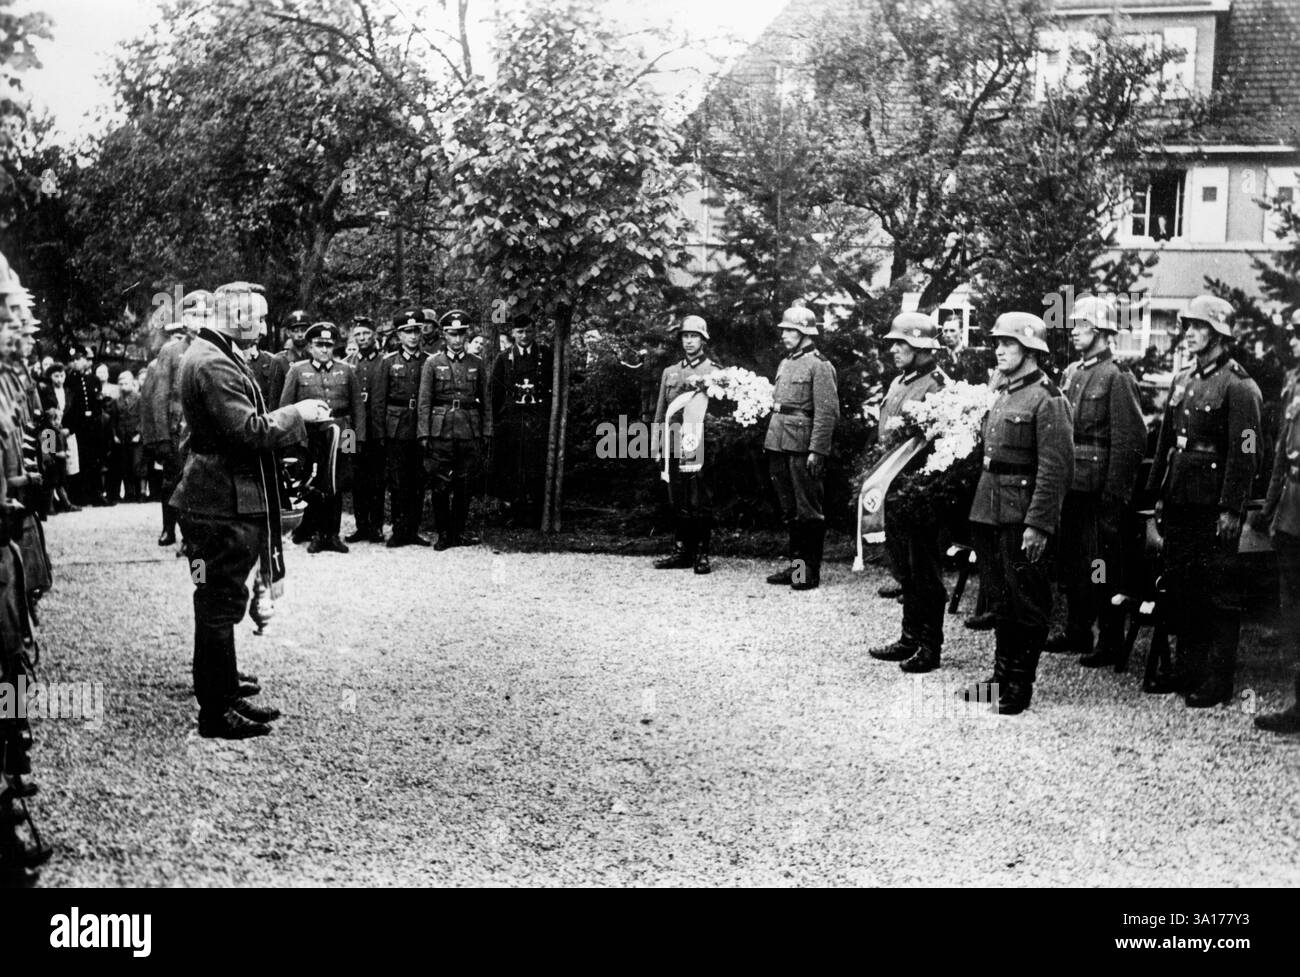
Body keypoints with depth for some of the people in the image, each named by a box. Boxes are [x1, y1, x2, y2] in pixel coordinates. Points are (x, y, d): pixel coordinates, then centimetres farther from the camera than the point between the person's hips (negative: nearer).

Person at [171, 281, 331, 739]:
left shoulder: (211, 354, 14)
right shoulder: (214, 363, -20)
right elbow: (248, 430, -26)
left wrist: (295, 415, 14)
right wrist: (296, 413, -14)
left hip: (221, 497, 11)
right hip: (223, 501, -11)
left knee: (220, 599, 23)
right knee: (221, 602, -5)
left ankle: (220, 681, 38)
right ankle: (217, 710, 2)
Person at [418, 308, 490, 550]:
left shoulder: (476, 364, 10)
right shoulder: (432, 363, 4)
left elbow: (485, 402, 12)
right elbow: (424, 402, 2)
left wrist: (486, 433, 6)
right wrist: (424, 434, -5)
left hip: (469, 432, 2)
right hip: (441, 430, -2)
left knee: (464, 486, 4)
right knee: (441, 486, -1)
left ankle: (458, 532, 15)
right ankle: (443, 534, 9)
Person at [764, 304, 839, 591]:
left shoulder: (818, 366, -9)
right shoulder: (785, 363, 15)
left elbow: (827, 413, -14)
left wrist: (816, 451, -19)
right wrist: (771, 443, 15)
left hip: (803, 449, -8)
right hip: (780, 447, 8)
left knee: (808, 511, -1)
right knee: (789, 510, 13)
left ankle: (811, 572, 5)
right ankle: (796, 564, 22)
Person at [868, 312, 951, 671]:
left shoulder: (937, 385, -13)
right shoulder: (898, 382, 15)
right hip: (894, 485, 9)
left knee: (925, 571, -1)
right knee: (904, 567, 16)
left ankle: (930, 646, 8)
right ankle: (910, 638, 26)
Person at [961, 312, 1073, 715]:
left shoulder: (1046, 399, -11)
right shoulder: (1002, 396, 15)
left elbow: (1056, 468, -17)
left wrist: (1038, 524, -21)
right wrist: (980, 516, 16)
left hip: (1023, 519, -8)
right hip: (992, 515, 8)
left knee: (1026, 605, 1)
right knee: (1000, 600, 15)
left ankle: (1019, 686, 9)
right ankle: (1002, 675, 25)